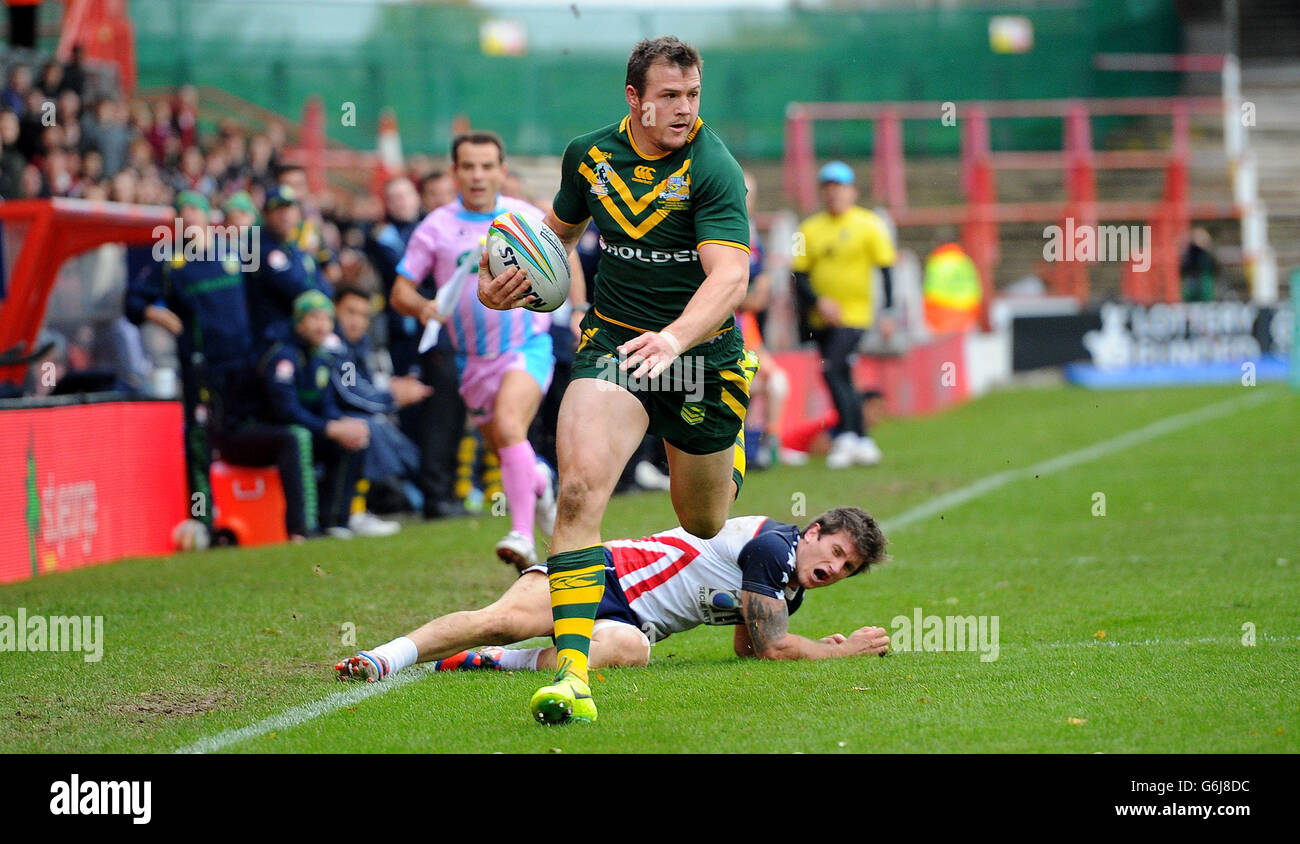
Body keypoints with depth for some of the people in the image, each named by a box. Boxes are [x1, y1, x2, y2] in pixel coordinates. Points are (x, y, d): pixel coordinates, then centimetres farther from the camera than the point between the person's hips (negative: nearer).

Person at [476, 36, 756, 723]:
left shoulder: (713, 169, -17)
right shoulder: (589, 155, -2)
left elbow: (730, 276, -29)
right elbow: (561, 228, 20)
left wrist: (675, 338, -47)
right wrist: (510, 277, 0)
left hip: (702, 353, -2)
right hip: (610, 342, 2)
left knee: (703, 523, 15)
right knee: (580, 485, -24)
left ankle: (730, 452, 55)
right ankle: (571, 673, -30)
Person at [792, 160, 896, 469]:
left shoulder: (869, 225, -2)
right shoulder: (810, 229, 9)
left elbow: (886, 271, -3)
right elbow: (799, 276, 8)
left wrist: (887, 313, -12)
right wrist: (818, 301, -10)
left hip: (855, 314, -5)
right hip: (824, 319, 5)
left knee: (832, 371, -18)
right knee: (842, 380, 7)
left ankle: (848, 436, -14)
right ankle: (863, 442, 15)